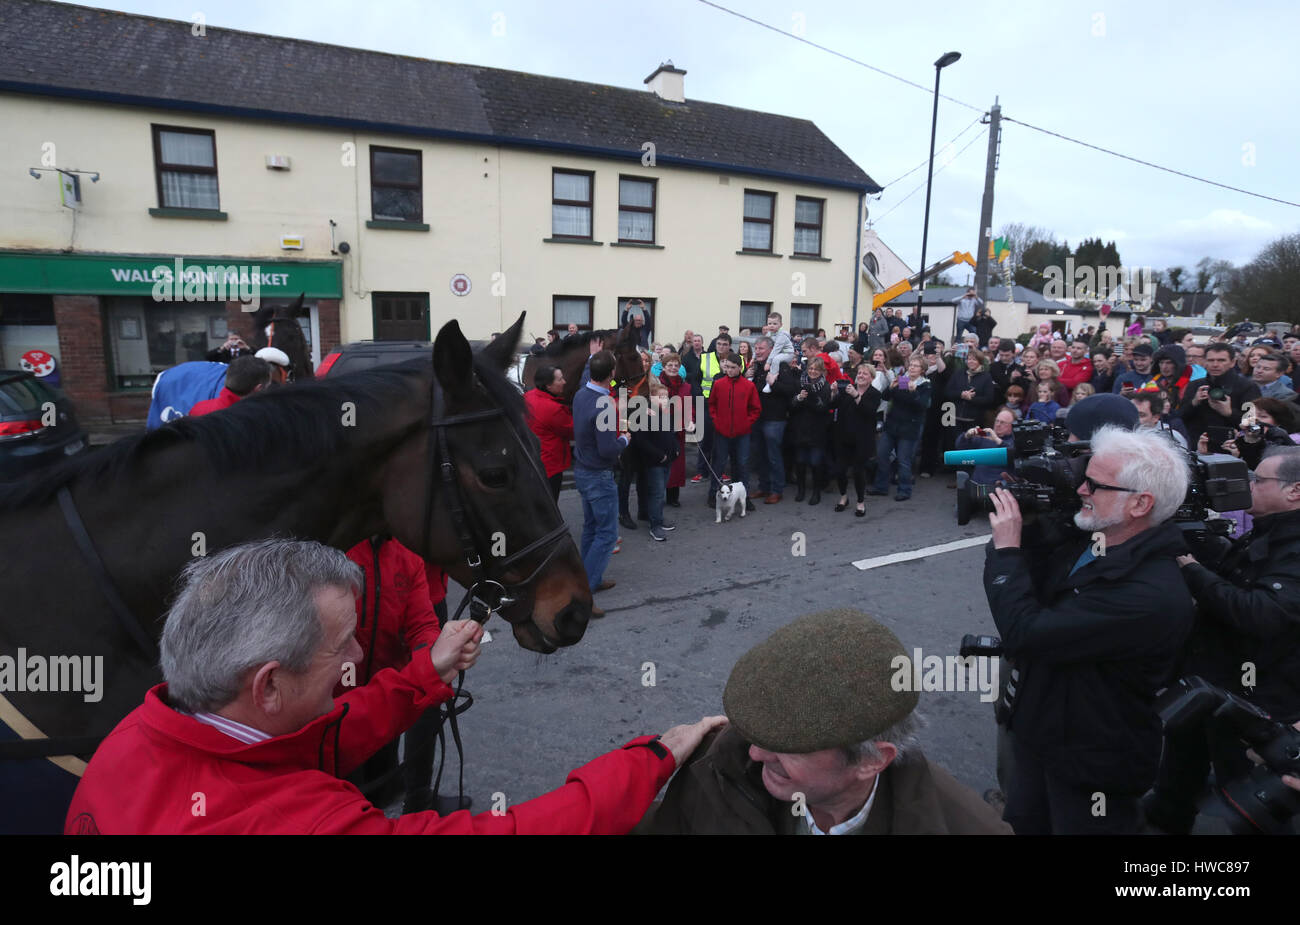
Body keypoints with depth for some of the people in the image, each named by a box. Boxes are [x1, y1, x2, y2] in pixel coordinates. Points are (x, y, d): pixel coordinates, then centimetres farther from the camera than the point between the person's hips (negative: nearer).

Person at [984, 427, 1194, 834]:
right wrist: (1022, 529, -10)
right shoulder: (1089, 540, -4)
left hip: (1091, 766, -7)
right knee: (1020, 824, 24)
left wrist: (1006, 547, -23)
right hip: (1038, 733, 8)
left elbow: (1025, 634, -33)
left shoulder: (1150, 595, -31)